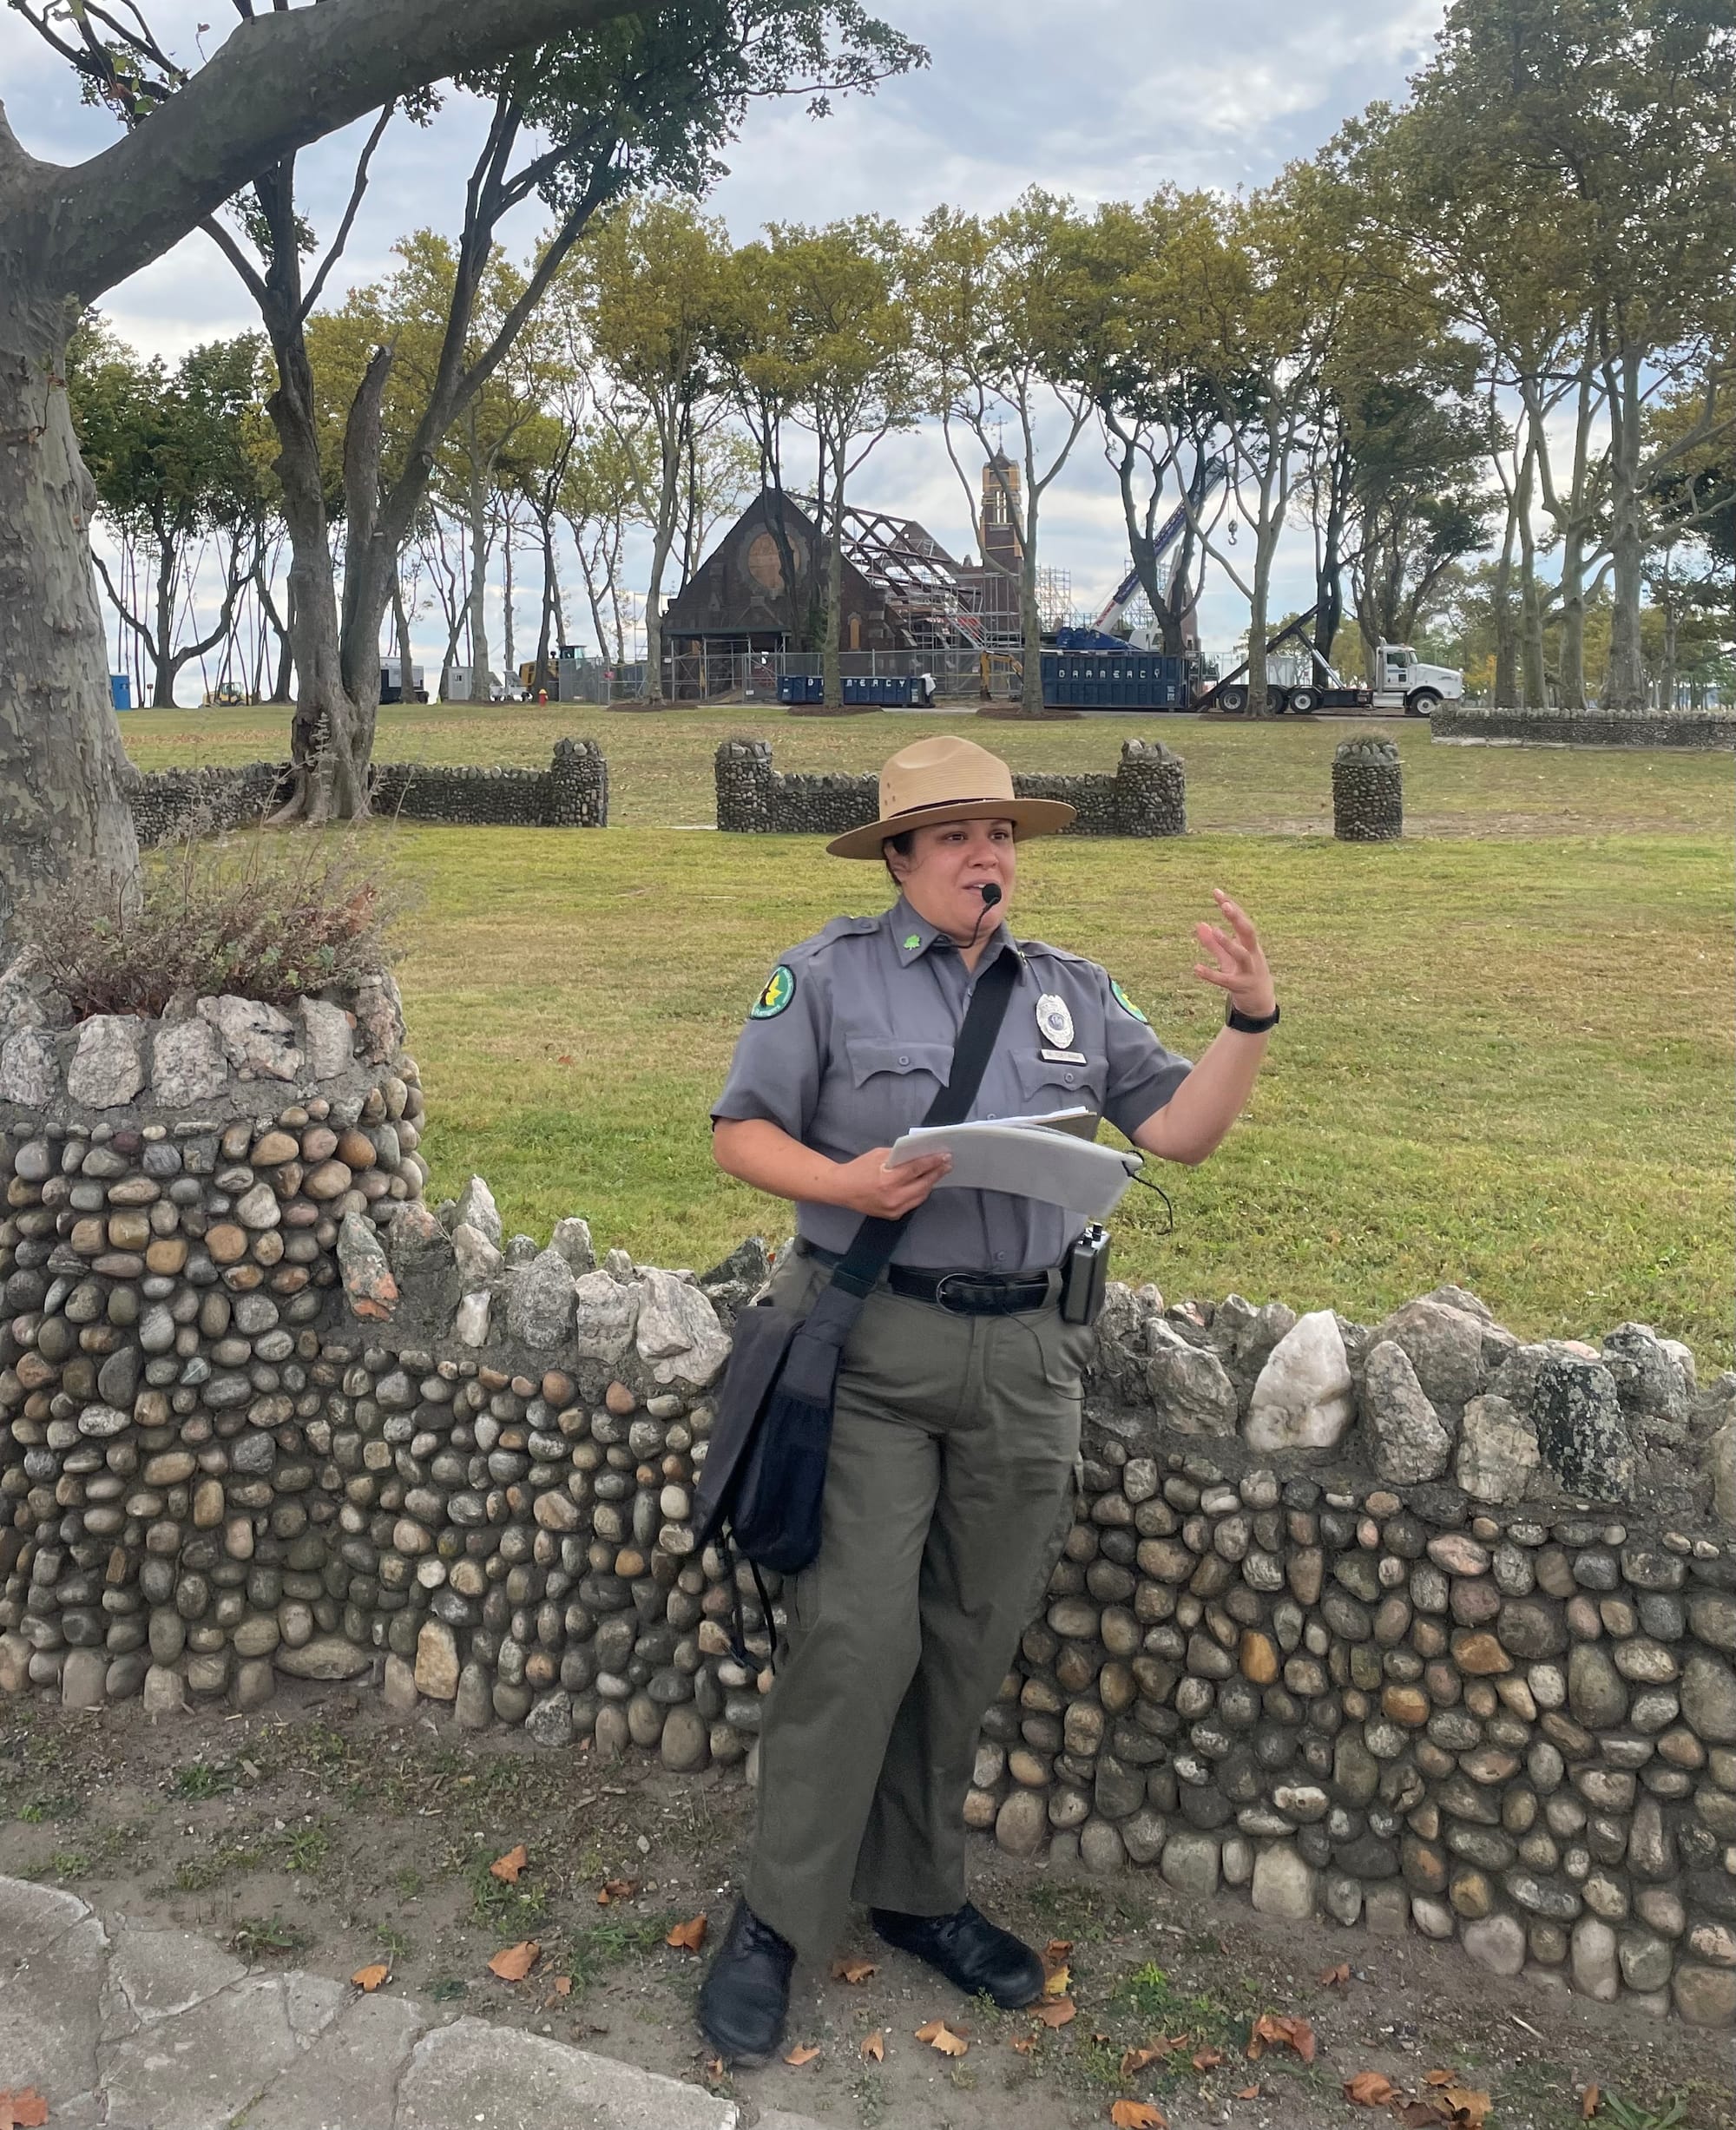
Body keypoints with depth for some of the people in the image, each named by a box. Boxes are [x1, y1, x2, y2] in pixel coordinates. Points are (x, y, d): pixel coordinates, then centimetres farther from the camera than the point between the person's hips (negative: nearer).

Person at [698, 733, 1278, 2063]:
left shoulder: (1076, 994, 13)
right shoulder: (830, 975, 1)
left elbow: (1182, 1132, 9)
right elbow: (742, 1134, 0)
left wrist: (1251, 1023, -3)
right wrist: (845, 1186, -16)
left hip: (1025, 1355, 4)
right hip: (871, 1349, -4)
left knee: (970, 1645, 12)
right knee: (858, 1633, -6)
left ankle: (917, 1893, 30)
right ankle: (778, 1918, 12)